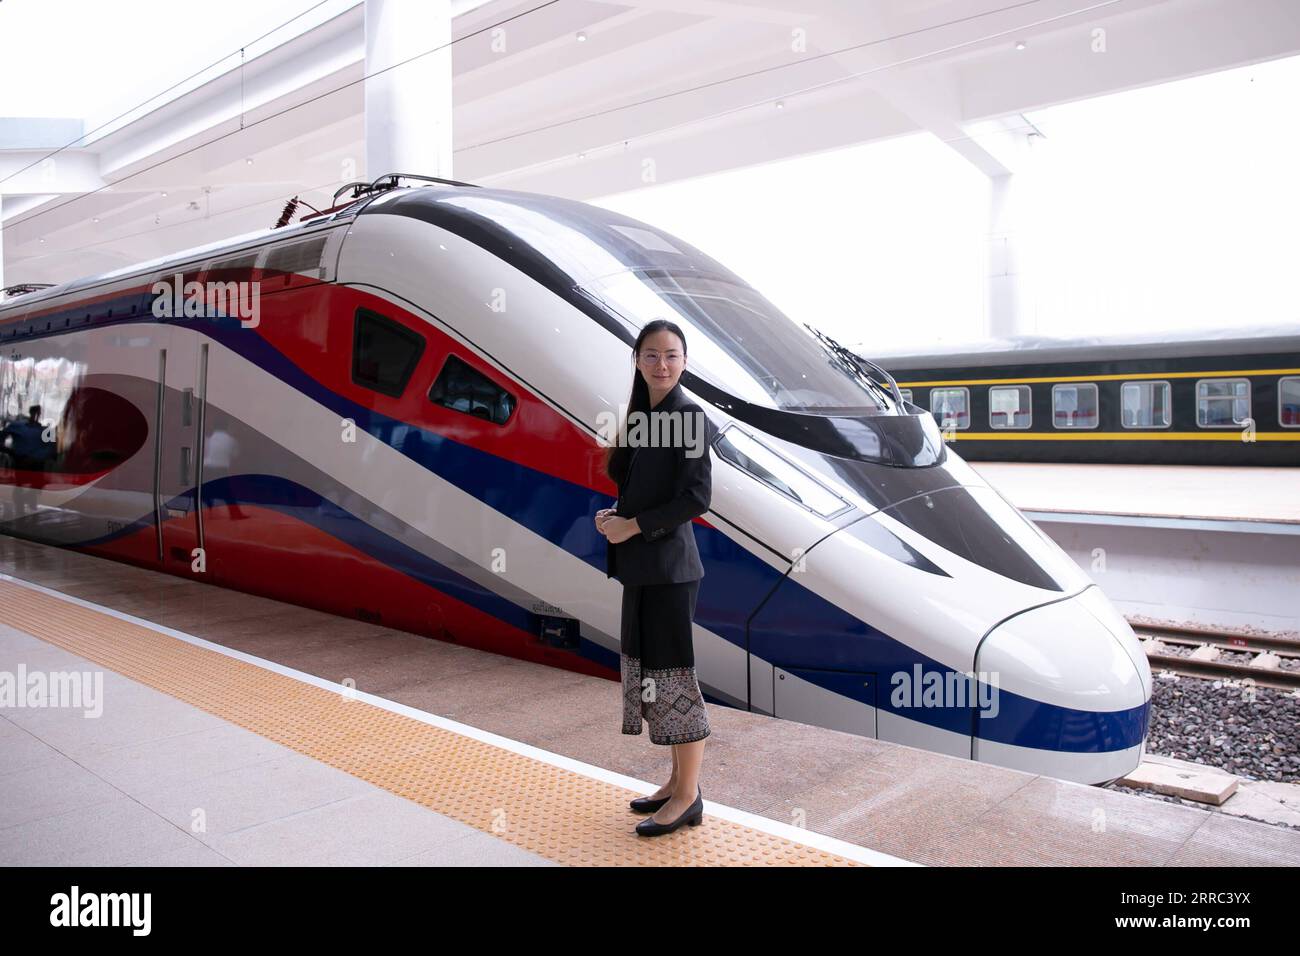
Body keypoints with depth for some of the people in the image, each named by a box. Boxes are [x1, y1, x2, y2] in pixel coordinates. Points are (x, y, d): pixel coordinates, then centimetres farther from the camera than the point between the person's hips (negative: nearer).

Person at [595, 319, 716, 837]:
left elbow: (697, 497, -17)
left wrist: (633, 525, -13)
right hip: (641, 563, 9)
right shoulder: (643, 414, 14)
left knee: (670, 671, -2)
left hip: (669, 565, -9)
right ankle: (678, 781, 26)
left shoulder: (688, 416, -11)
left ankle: (688, 796, 11)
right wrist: (613, 515, 1)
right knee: (650, 667, 13)